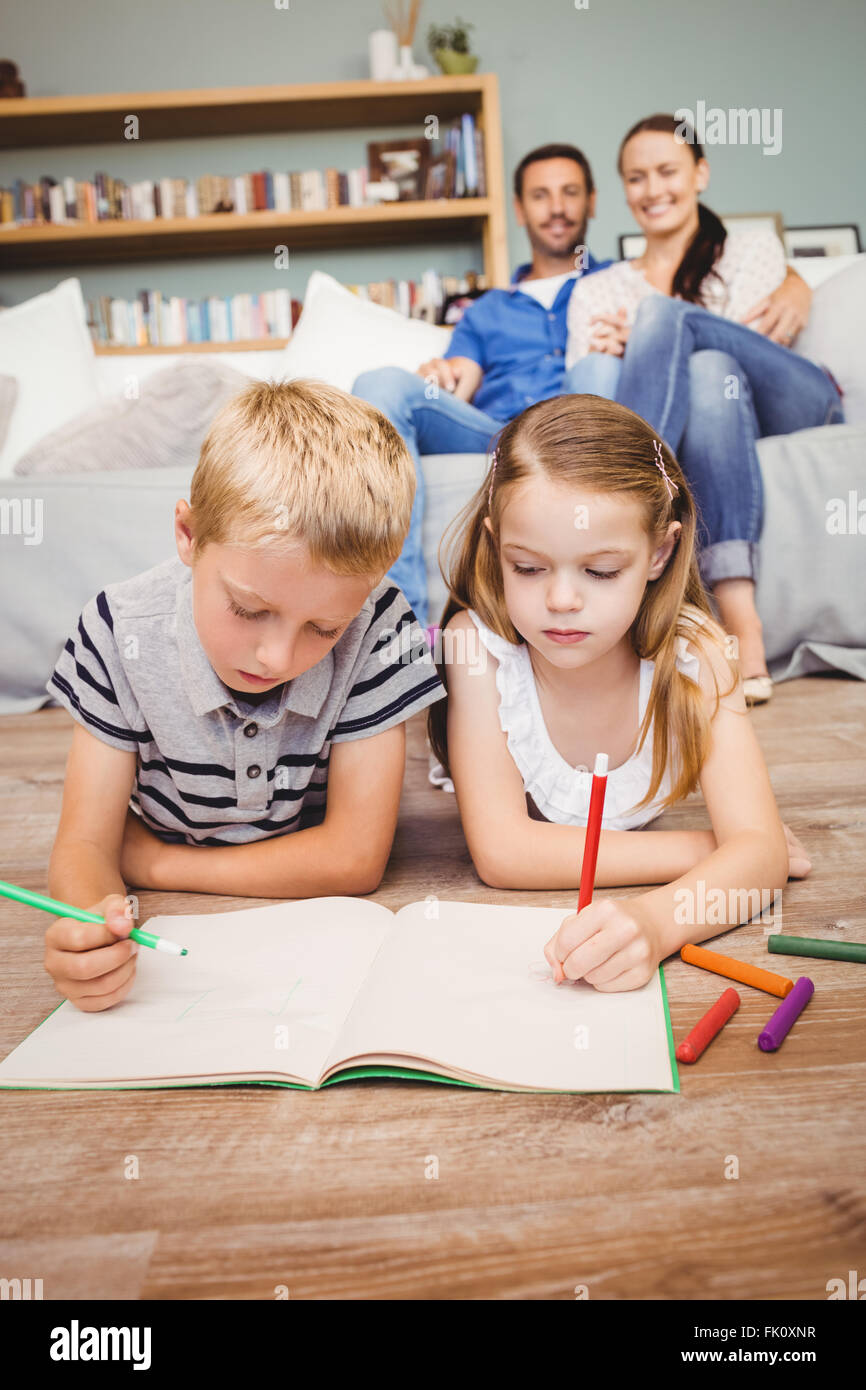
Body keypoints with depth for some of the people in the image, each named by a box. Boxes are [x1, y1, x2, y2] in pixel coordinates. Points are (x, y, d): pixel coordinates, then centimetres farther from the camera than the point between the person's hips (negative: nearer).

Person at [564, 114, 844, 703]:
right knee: (709, 373, -35)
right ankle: (740, 622, -51)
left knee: (664, 315, -26)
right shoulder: (595, 291, 25)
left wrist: (643, 344, -15)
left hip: (792, 405, -1)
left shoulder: (754, 247, 22)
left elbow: (753, 340, 1)